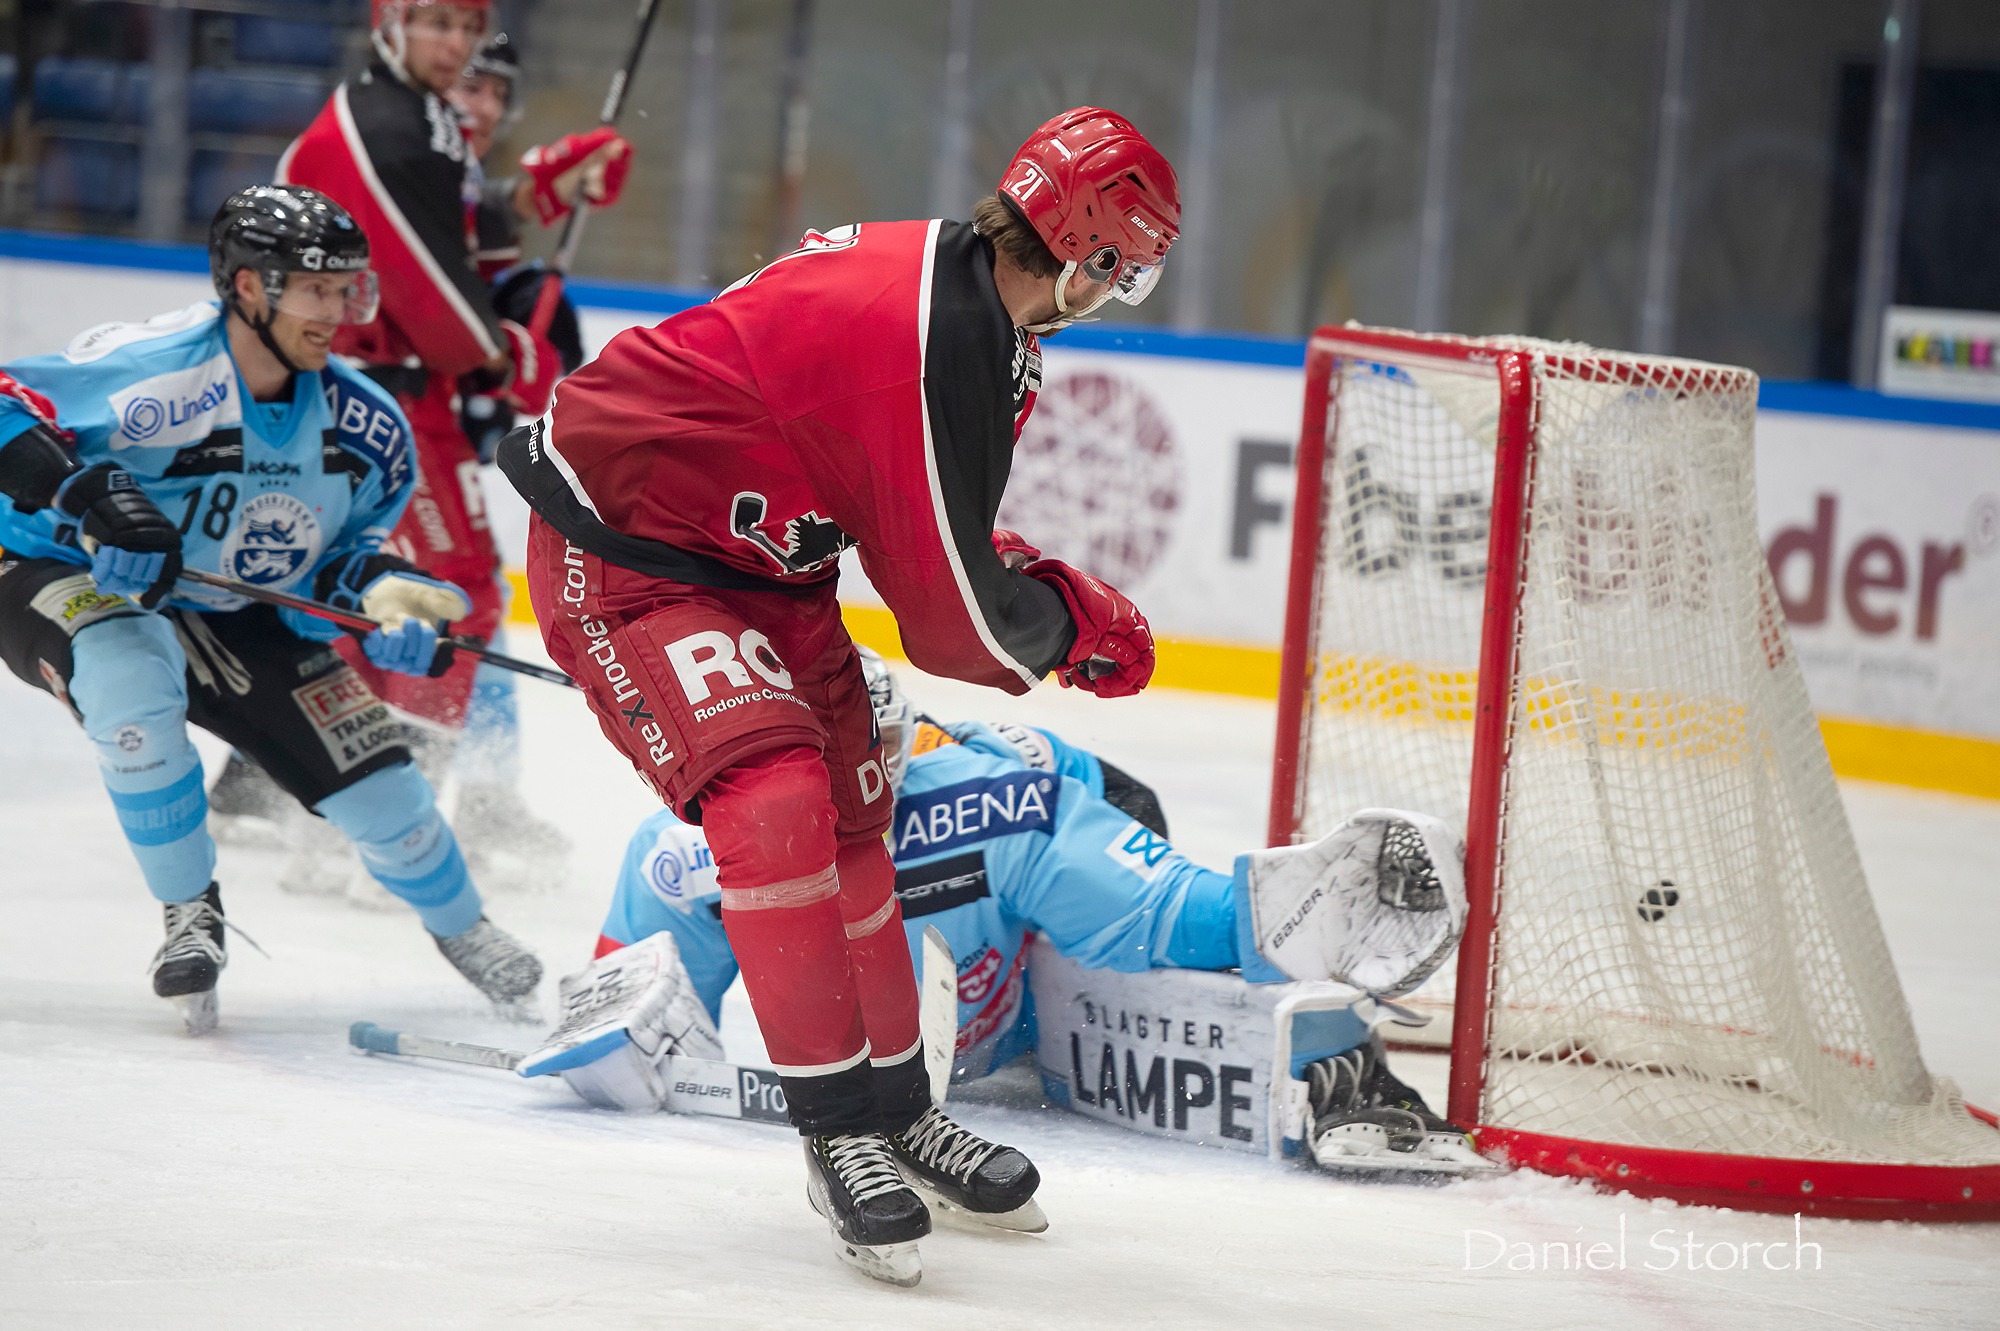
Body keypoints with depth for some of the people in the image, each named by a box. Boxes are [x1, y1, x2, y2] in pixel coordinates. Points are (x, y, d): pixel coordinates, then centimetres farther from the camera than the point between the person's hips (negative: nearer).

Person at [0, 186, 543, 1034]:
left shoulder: (362, 426, -9)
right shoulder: (151, 372, -30)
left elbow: (349, 541, 7)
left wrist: (377, 589, -16)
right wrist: (94, 498, -43)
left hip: (238, 616, 5)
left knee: (372, 781, -3)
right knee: (132, 674, -40)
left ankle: (459, 925, 32)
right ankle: (191, 913, -17)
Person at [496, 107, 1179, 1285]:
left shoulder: (959, 289, -1)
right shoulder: (939, 346, -31)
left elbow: (935, 533, 15)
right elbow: (959, 622, -23)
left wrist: (1058, 592, 4)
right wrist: (1072, 628, -4)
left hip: (759, 553, 10)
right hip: (622, 549, -10)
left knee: (849, 811, 13)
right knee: (773, 798, -23)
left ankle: (898, 1105, 27)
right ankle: (840, 1132, -15)